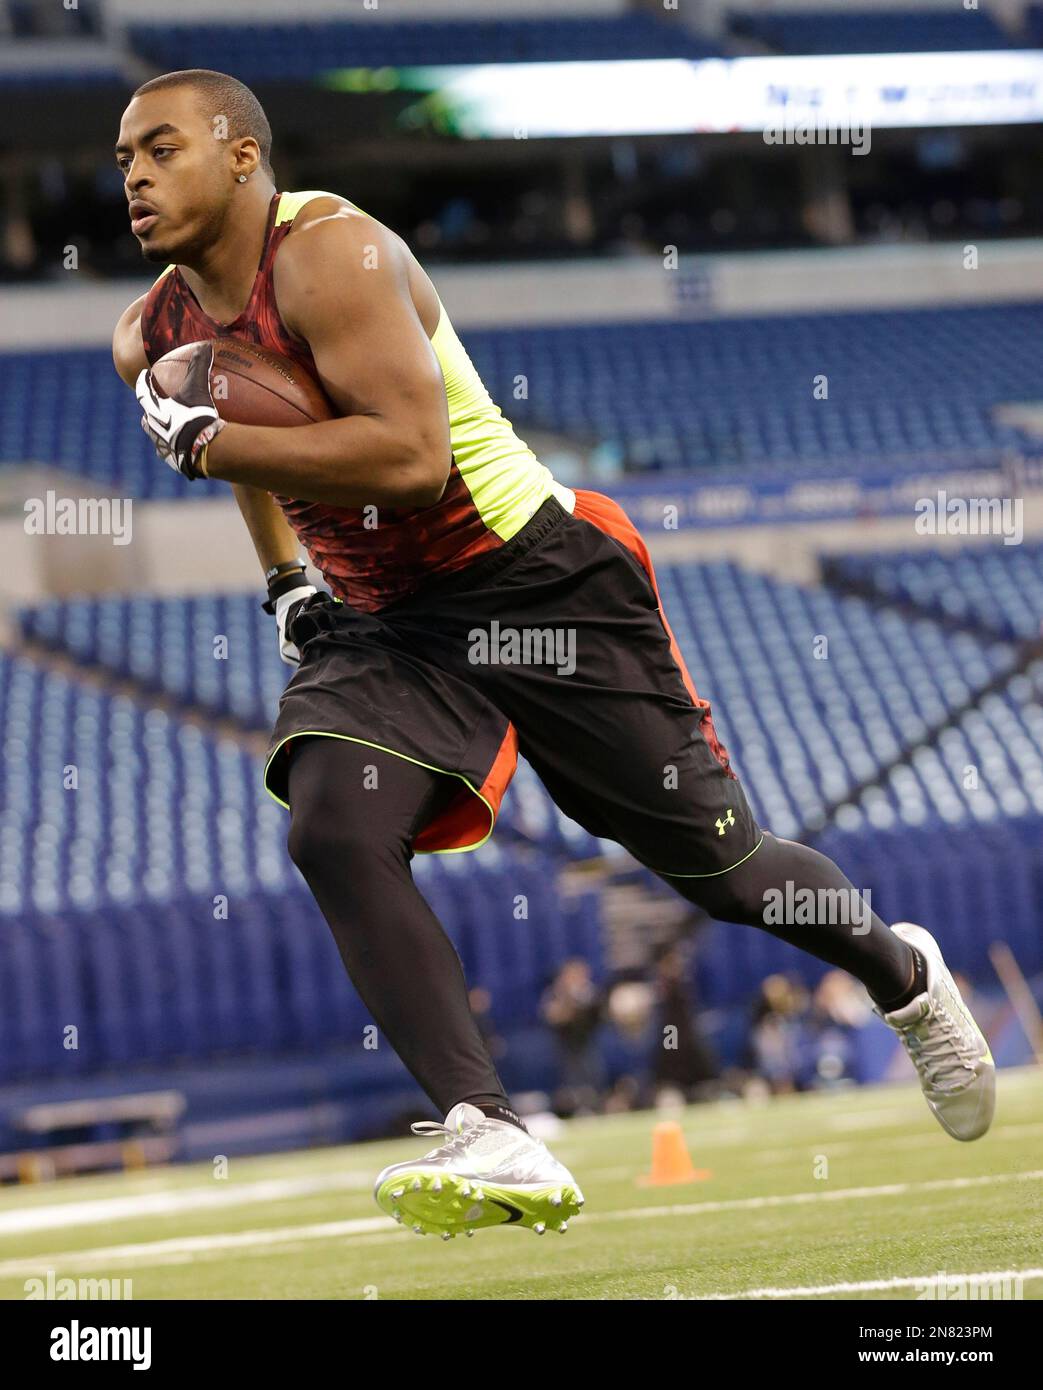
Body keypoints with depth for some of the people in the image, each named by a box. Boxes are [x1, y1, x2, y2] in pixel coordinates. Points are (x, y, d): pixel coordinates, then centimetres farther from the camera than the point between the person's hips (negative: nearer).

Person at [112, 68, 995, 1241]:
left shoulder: (333, 254, -22)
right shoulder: (153, 340, 3)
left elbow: (411, 457, -33)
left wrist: (211, 443, -31)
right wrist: (285, 578, 18)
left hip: (538, 583, -6)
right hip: (382, 620, 6)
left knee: (713, 861, 5)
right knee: (331, 835, -22)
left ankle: (902, 975, 36)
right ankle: (493, 1142, -26)